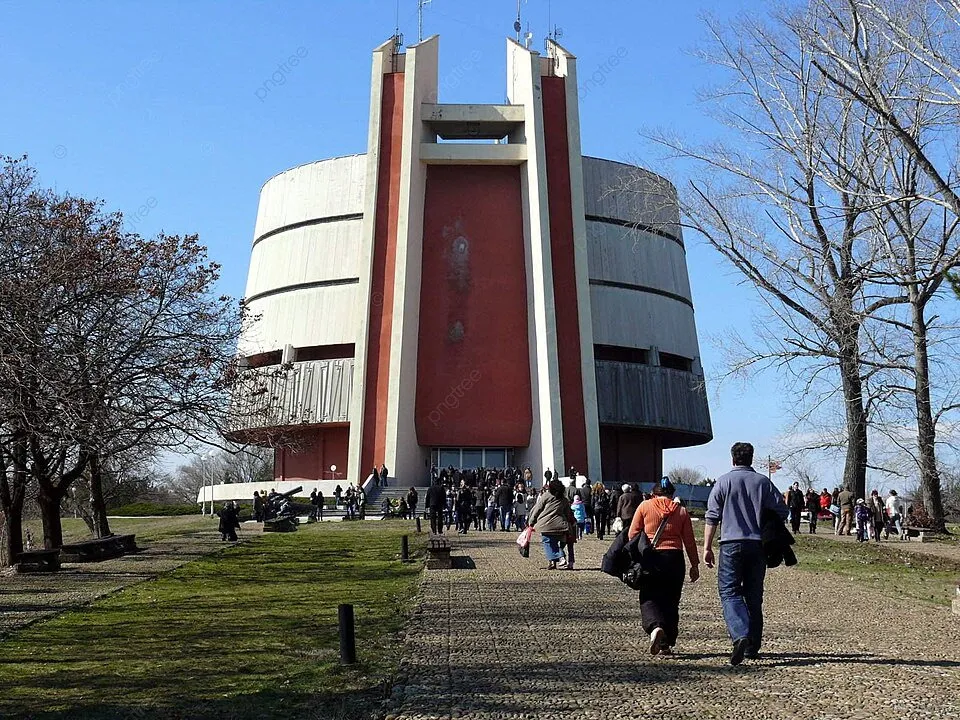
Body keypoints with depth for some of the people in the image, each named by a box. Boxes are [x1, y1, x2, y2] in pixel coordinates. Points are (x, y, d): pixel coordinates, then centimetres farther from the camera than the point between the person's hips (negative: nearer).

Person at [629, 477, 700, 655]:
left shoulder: (645, 506, 3)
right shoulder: (681, 510, 8)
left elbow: (632, 534, 0)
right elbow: (689, 540, 7)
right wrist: (694, 565, 14)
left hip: (651, 557, -2)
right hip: (675, 558, 2)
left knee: (648, 598, 4)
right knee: (671, 601, 12)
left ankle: (655, 627, -24)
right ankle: (667, 644, 15)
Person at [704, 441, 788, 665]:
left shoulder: (724, 481, 0)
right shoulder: (763, 482, 6)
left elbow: (712, 517, -3)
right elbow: (782, 511, 4)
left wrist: (707, 548, 0)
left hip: (732, 544, -3)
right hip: (758, 545, 3)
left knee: (729, 592, -2)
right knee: (754, 595, 12)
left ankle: (740, 636, -24)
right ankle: (752, 647, 17)